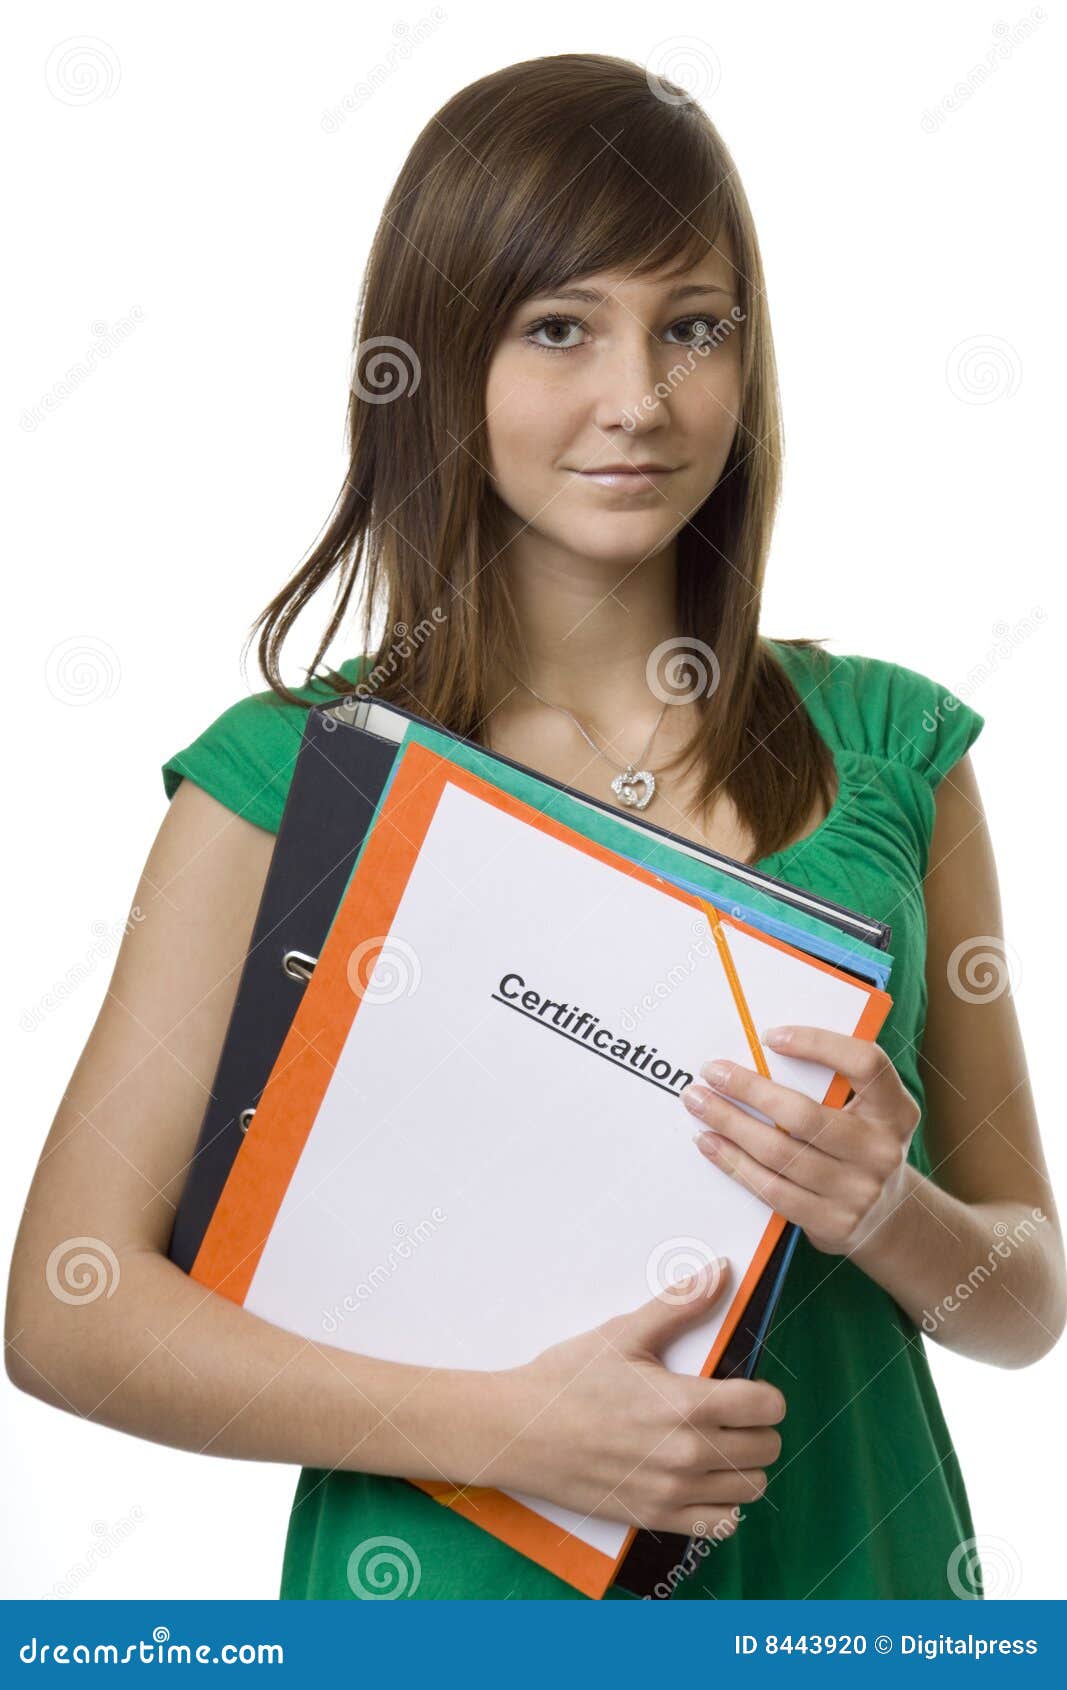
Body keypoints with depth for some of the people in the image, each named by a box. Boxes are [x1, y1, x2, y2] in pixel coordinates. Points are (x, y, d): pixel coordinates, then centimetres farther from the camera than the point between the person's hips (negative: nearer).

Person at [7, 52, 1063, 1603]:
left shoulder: (892, 747, -2)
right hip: (455, 1585, -2)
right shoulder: (290, 777, -11)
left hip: (850, 1574, 3)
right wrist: (510, 1428, -20)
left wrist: (893, 1218, -18)